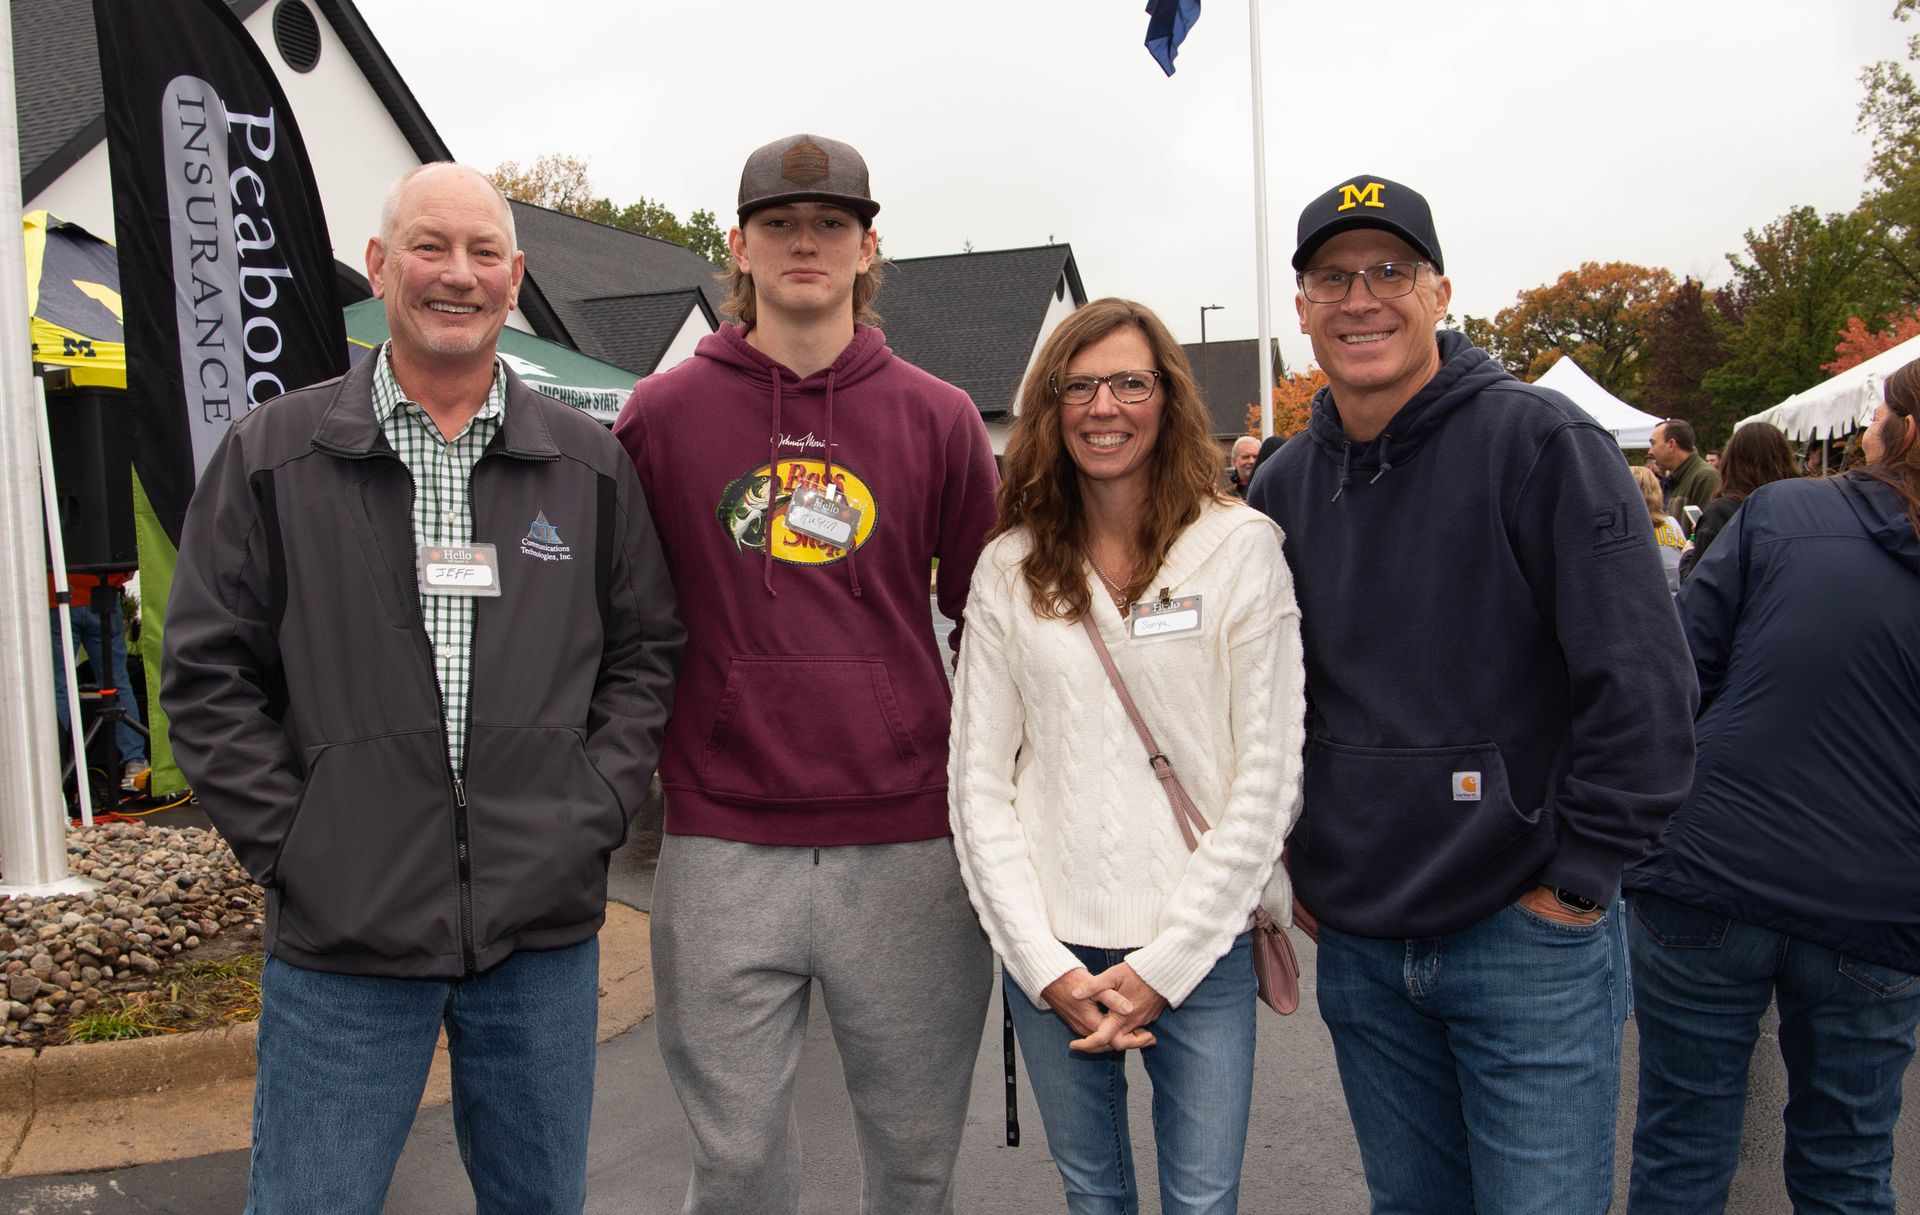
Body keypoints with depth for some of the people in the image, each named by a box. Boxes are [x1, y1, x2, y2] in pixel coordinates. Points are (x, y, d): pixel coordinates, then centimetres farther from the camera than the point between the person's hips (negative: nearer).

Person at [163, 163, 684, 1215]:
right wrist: (289, 843, -6)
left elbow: (645, 652, 7)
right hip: (339, 940, -1)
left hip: (546, 934, 2)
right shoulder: (272, 455, 1)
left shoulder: (590, 465, 5)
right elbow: (209, 674, 1)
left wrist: (593, 815, -3)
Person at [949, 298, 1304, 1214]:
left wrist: (1166, 963, -9)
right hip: (1050, 949, 2)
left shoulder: (1242, 548, -4)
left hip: (1199, 946, -2)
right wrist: (1046, 963, -7)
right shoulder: (1009, 568, 2)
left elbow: (1268, 772, -7)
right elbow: (978, 780, 1)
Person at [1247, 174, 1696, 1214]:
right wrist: (1291, 863, 9)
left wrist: (1576, 880, -11)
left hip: (1528, 938, -4)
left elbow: (1642, 684, -13)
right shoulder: (1283, 484, 5)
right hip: (1356, 948, 5)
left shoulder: (1538, 441, -10)